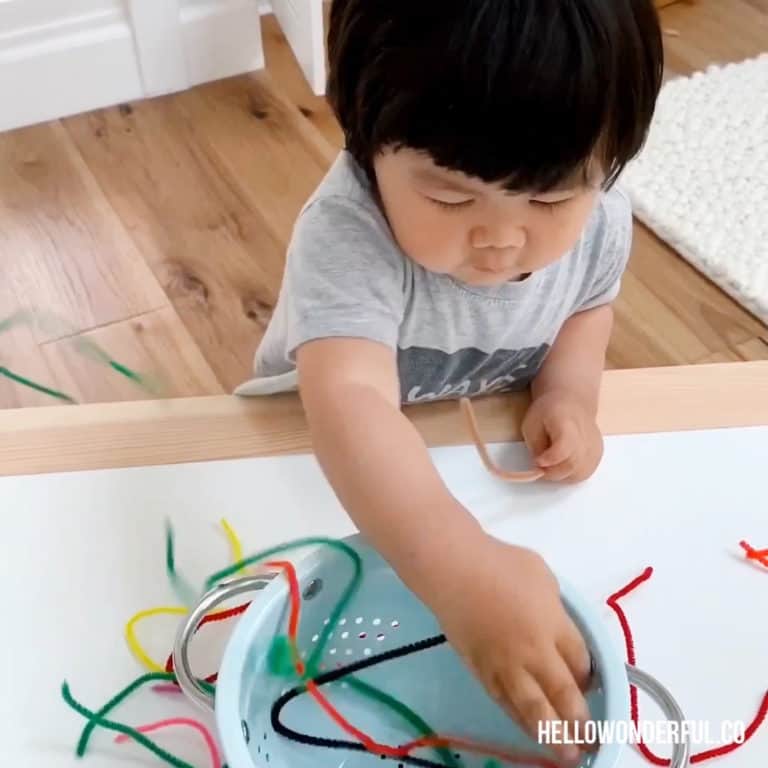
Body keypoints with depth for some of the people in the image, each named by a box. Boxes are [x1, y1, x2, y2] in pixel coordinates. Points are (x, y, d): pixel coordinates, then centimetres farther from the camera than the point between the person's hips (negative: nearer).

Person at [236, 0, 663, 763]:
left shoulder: (597, 218, -23)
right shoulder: (346, 236, -40)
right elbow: (350, 404, -55)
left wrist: (567, 392, -20)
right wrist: (464, 571, -68)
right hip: (323, 467, -2)